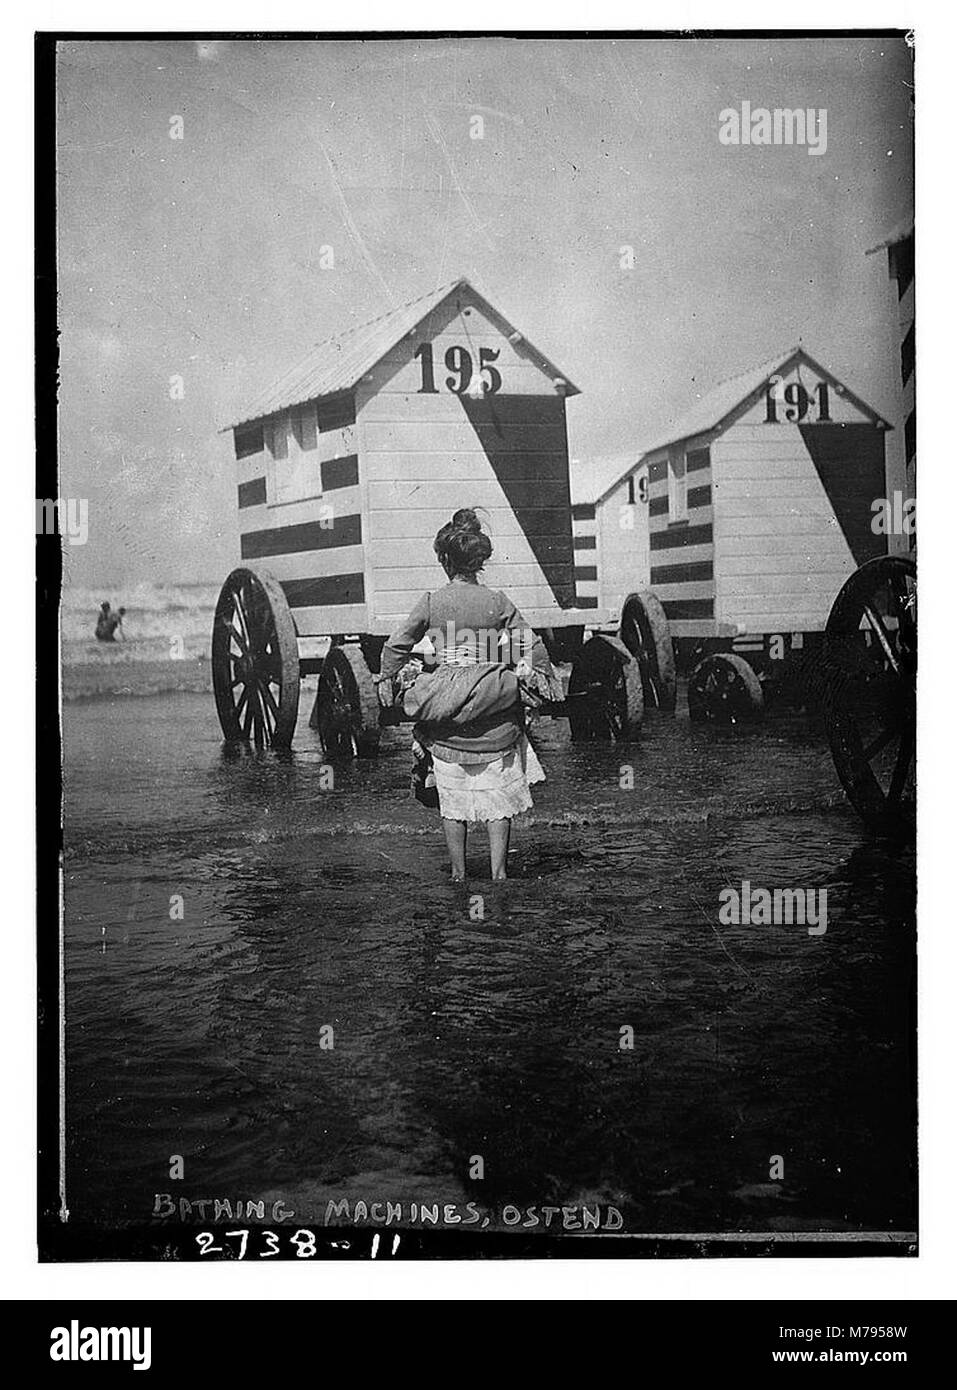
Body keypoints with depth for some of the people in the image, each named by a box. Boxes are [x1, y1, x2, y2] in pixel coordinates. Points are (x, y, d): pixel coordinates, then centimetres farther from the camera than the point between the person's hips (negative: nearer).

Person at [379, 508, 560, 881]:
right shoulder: (498, 602, -4)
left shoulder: (432, 602, -3)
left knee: (452, 795, 12)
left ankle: (458, 872, 18)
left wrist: (389, 682, 16)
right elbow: (532, 647, -2)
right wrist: (544, 682, 11)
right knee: (498, 792, 10)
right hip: (494, 712, 0)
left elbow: (395, 646, 1)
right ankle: (498, 871, 9)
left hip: (446, 713, 0)